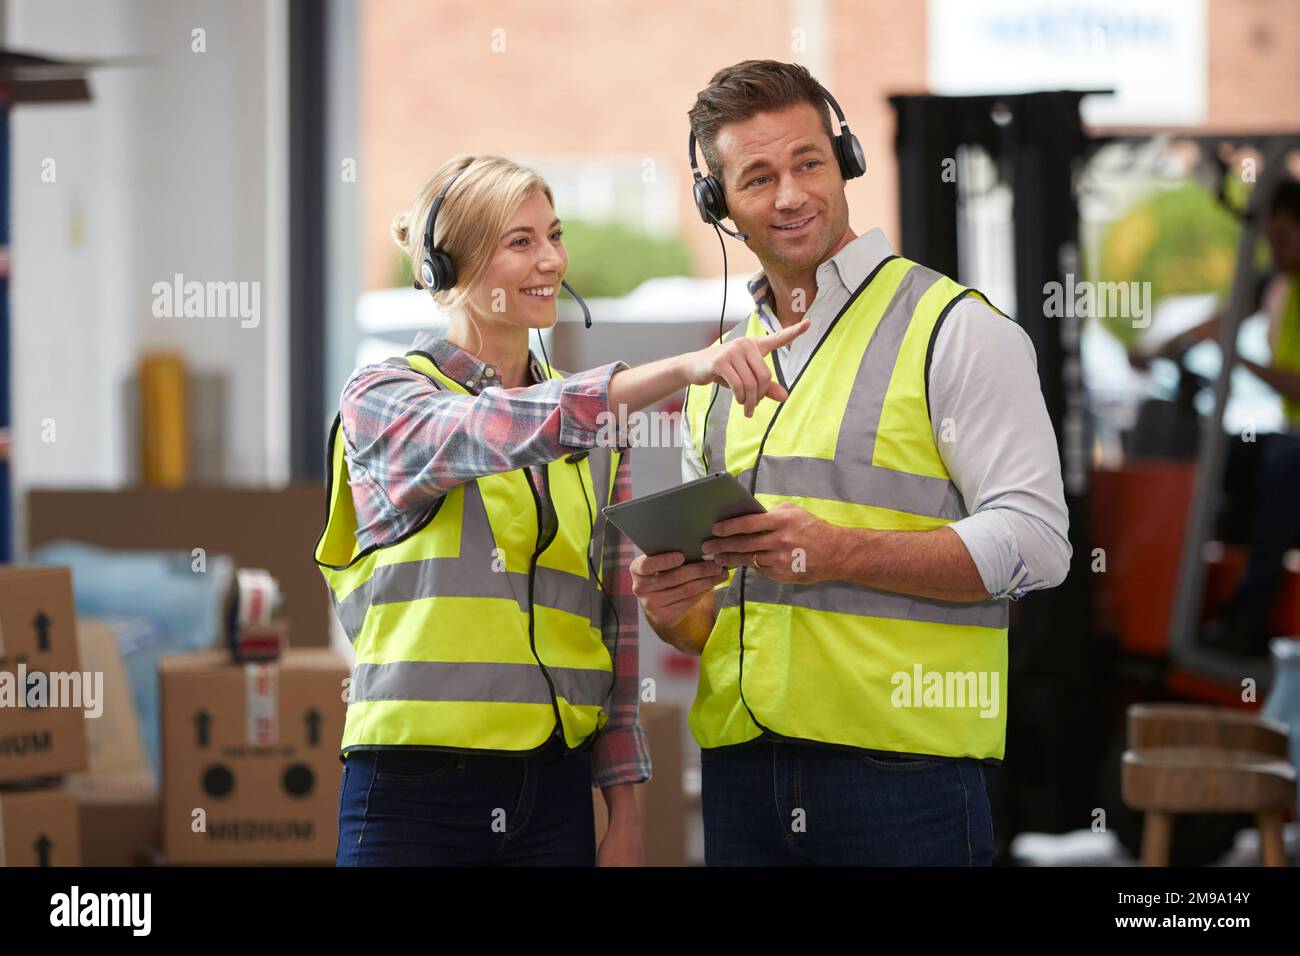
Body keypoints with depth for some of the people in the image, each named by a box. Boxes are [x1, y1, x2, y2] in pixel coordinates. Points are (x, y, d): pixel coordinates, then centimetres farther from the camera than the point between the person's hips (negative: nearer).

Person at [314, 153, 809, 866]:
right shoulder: (381, 400, -1)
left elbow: (614, 621, 13)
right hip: (414, 785, -4)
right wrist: (682, 371, -32)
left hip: (556, 791, 4)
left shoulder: (592, 430, 15)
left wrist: (625, 815, 7)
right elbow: (496, 433, -22)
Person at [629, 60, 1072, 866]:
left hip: (901, 772, -5)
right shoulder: (719, 371, 18)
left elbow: (1034, 541, -10)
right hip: (741, 770, 6)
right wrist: (673, 607, 0)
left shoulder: (955, 328, -1)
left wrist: (838, 552, -19)